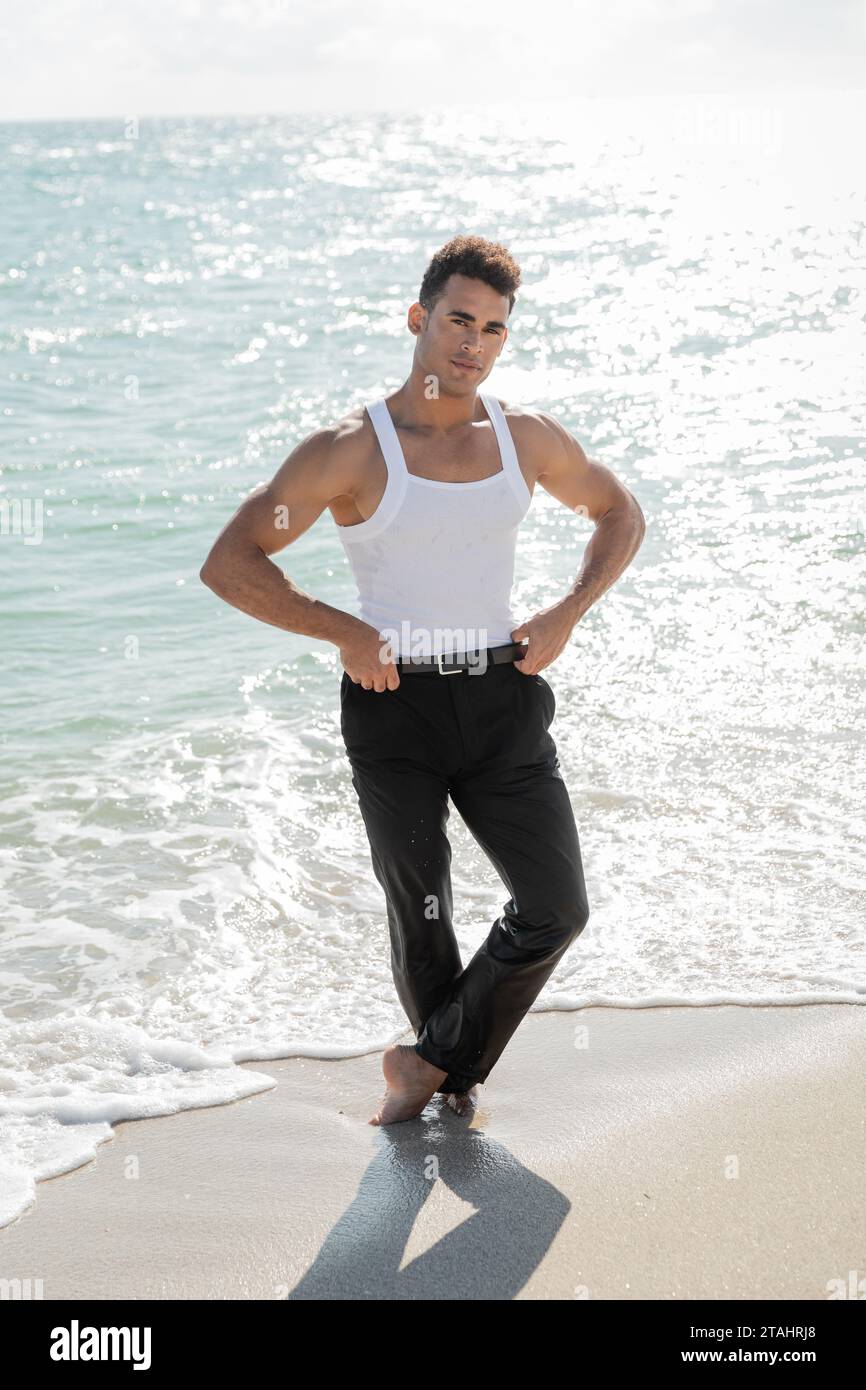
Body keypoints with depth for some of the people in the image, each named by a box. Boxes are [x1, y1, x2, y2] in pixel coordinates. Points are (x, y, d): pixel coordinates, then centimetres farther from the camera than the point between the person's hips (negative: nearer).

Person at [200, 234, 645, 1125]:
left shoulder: (529, 438, 4)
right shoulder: (349, 450, -8)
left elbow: (619, 515, 21)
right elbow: (228, 565, -8)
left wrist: (568, 613, 6)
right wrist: (342, 631, -12)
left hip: (503, 699, 3)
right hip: (394, 706, -3)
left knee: (556, 911, -1)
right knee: (420, 917, 8)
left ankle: (432, 1057, 17)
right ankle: (454, 1073, 34)